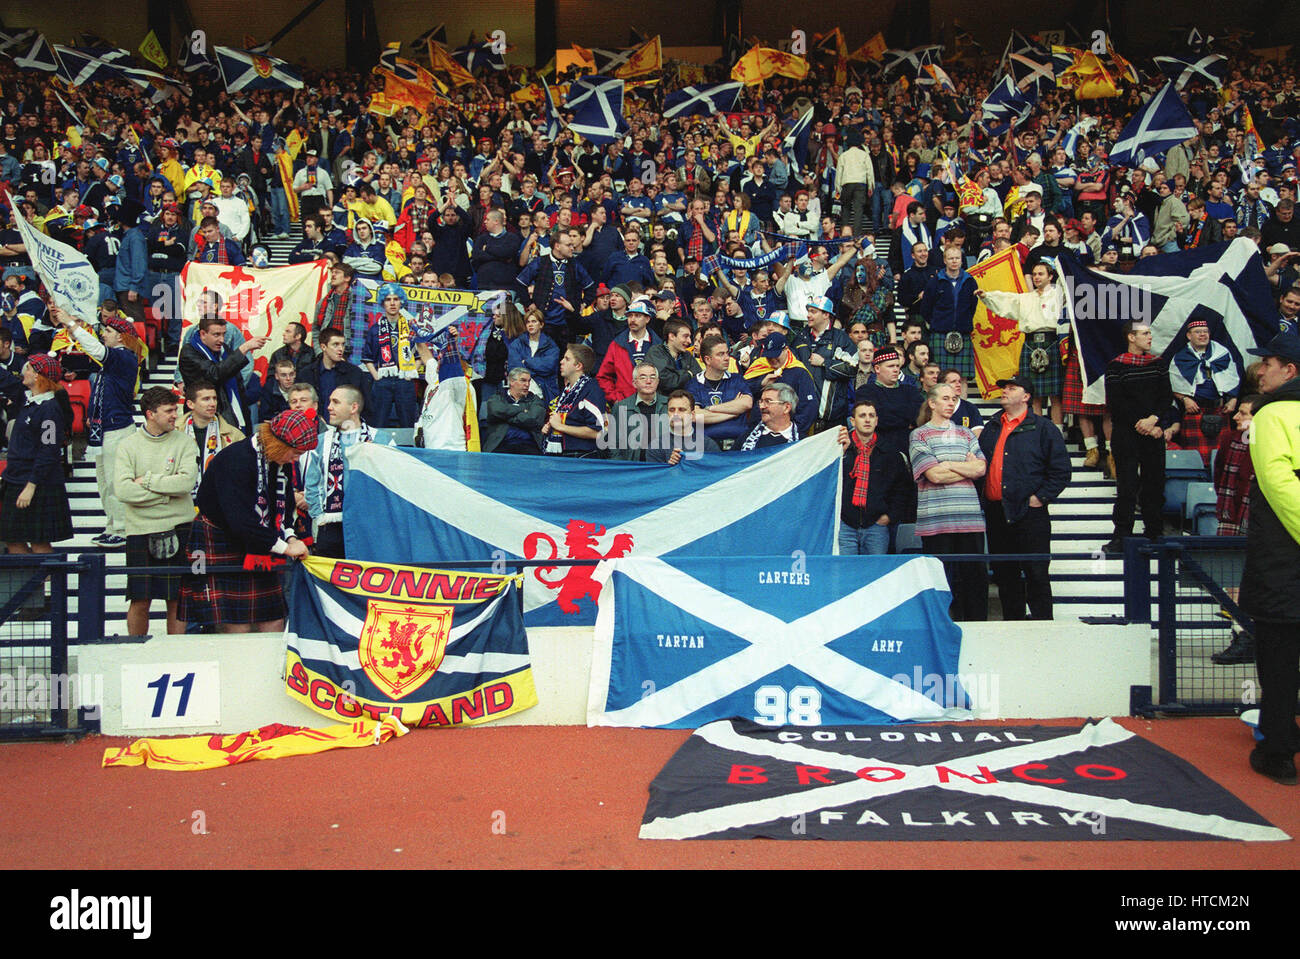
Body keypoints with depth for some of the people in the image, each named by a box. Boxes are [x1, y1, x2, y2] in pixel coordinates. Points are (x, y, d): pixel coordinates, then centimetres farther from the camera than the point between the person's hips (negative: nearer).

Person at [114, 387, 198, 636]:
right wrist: (167, 491, -12)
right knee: (140, 601, 4)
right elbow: (122, 489, -10)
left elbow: (187, 481, -13)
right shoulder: (128, 445, 3)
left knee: (177, 600, 6)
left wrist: (148, 481, -10)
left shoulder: (184, 442, 3)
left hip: (178, 528, 0)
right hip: (140, 530, 0)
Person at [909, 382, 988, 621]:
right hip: (936, 518, -4)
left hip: (970, 517, 4)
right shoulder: (919, 435, 4)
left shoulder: (966, 434, 18)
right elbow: (935, 475, -8)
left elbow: (981, 468, 3)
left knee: (975, 575, 3)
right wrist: (967, 468, 0)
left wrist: (947, 464, -5)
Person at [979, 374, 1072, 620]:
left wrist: (1040, 498, -9)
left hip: (1029, 514, -5)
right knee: (1005, 575, 10)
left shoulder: (1043, 428, 1)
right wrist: (982, 500, 8)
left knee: (1036, 574, -2)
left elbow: (1061, 470, -3)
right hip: (996, 514, 5)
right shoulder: (991, 429, 16)